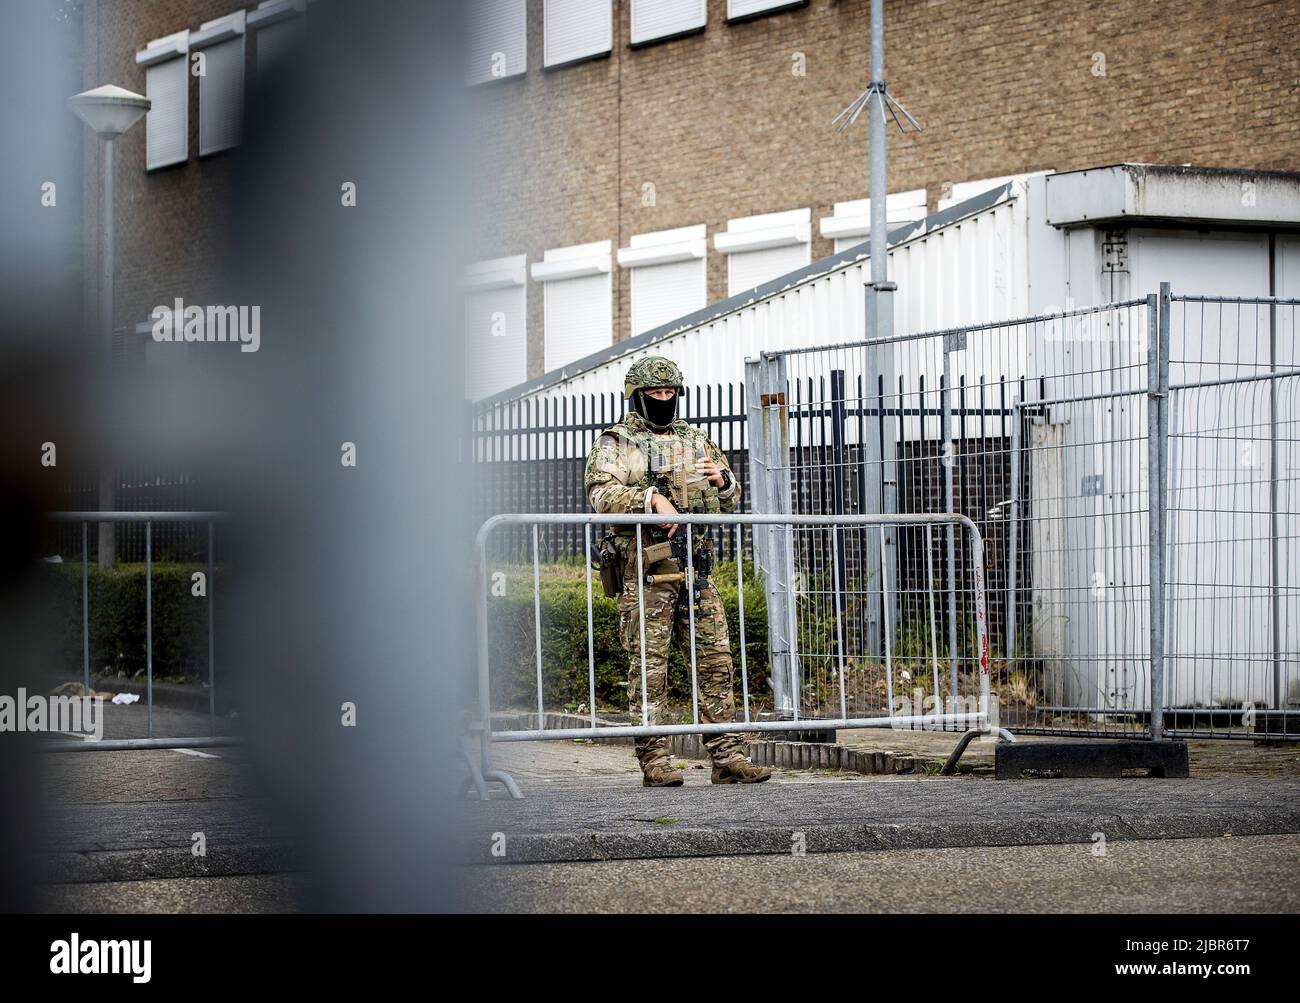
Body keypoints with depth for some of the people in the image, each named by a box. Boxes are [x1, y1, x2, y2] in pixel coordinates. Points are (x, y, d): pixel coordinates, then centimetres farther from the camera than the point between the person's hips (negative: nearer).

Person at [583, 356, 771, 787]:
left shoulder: (696, 440, 19)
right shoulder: (616, 444, 3)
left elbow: (731, 503, 25)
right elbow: (602, 494, -14)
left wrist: (722, 480, 3)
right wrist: (652, 498, -25)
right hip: (646, 570, -5)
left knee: (716, 661, 2)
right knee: (649, 667, -4)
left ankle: (727, 757, 4)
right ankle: (654, 762, -1)